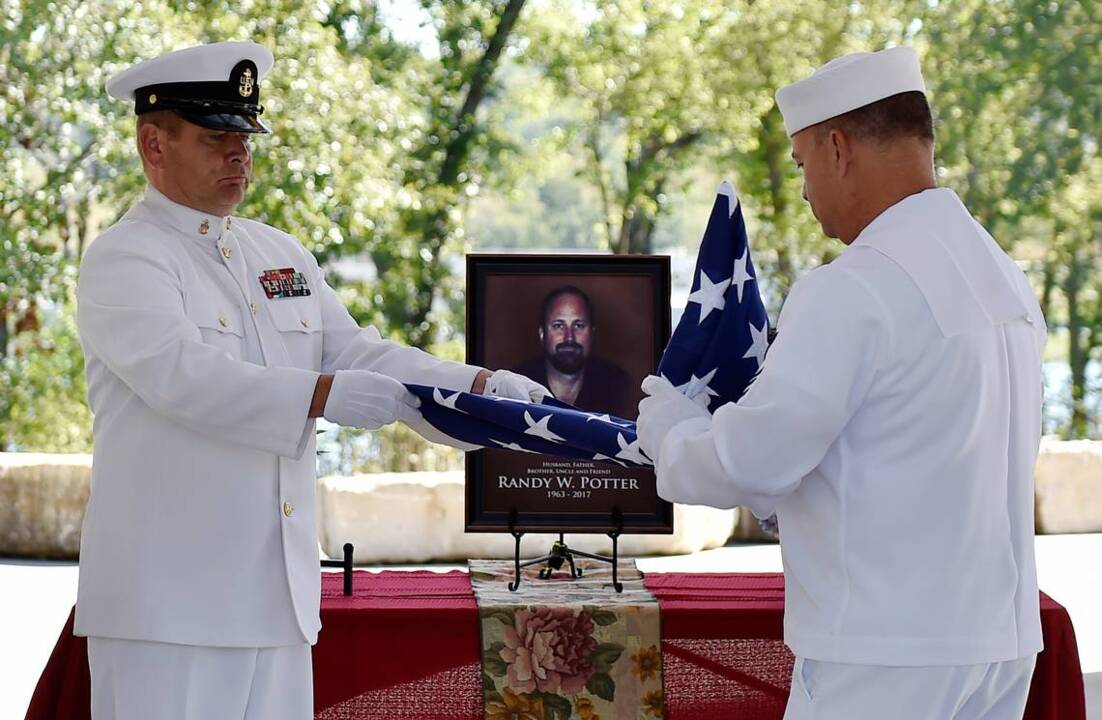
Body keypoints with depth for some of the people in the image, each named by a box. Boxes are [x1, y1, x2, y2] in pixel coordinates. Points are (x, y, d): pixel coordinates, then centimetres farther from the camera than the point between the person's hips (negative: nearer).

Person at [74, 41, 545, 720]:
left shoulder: (281, 254, 17)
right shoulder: (123, 259, -6)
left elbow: (359, 353, 12)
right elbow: (182, 374, -21)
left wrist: (480, 386, -4)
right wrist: (325, 396, -31)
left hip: (279, 592, 7)